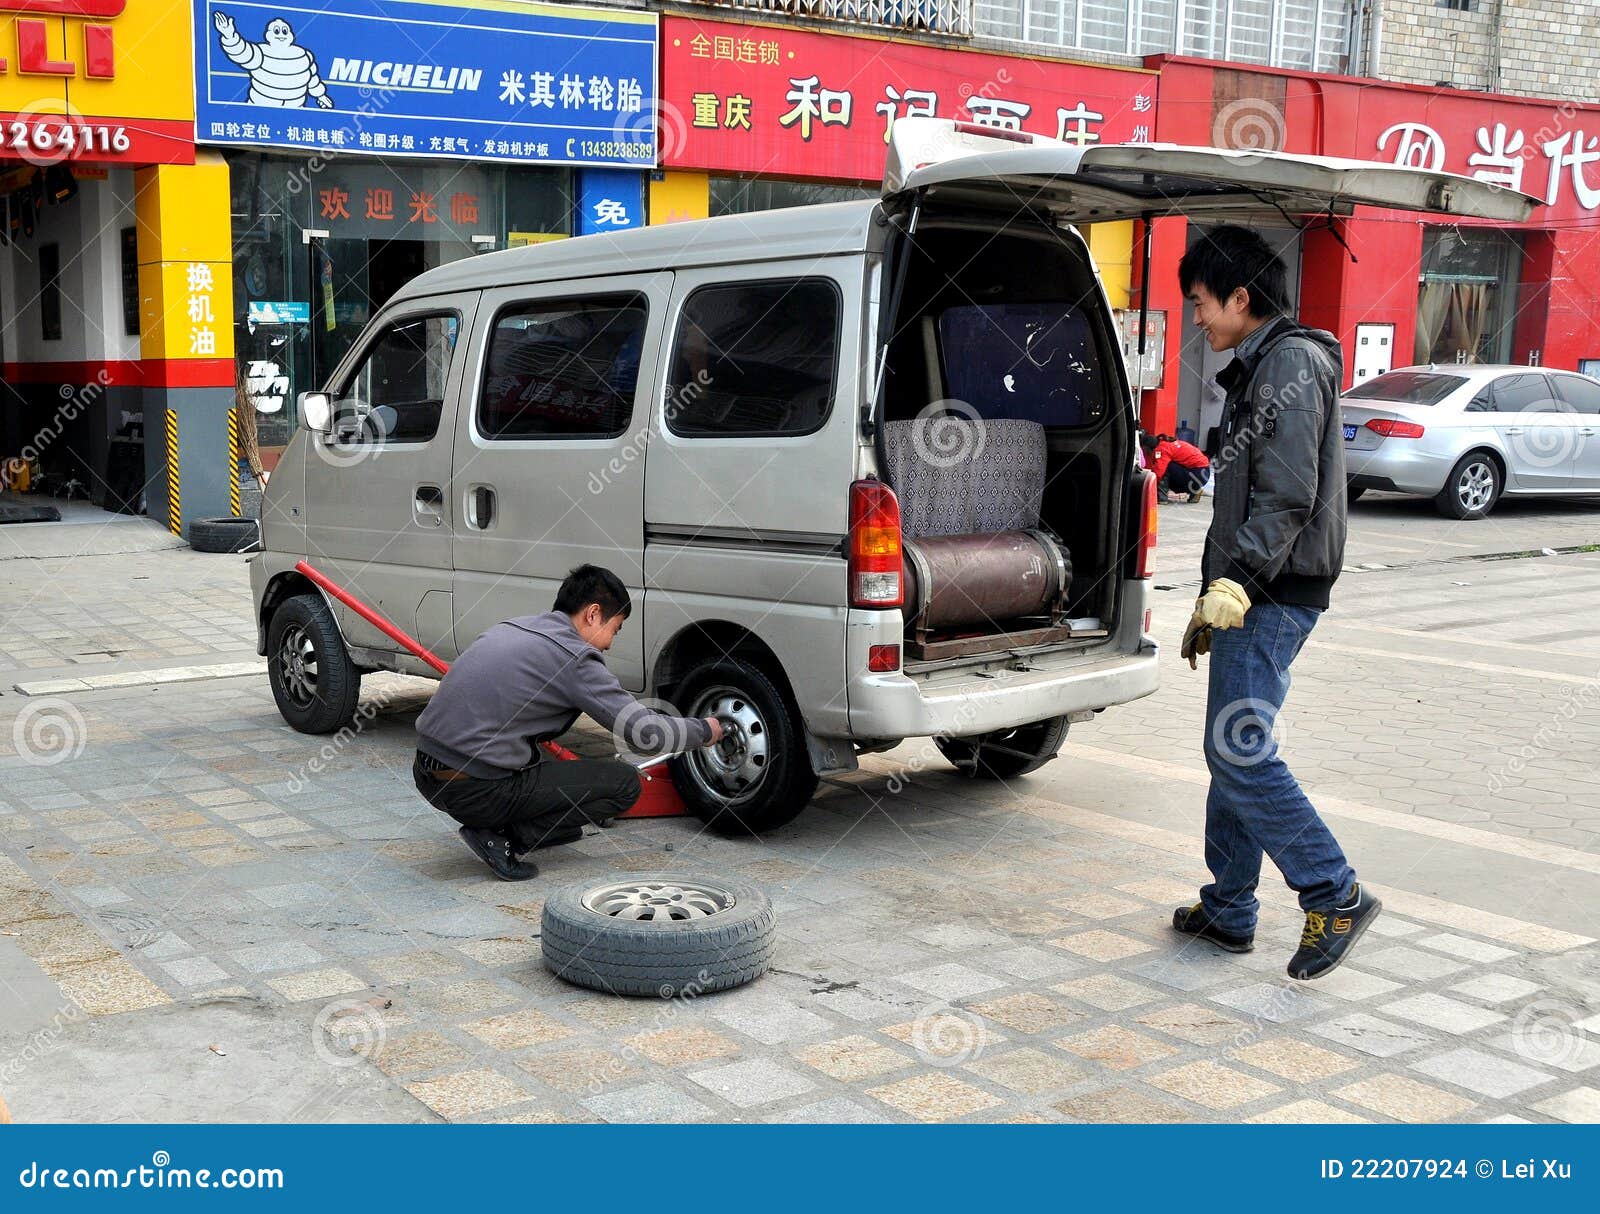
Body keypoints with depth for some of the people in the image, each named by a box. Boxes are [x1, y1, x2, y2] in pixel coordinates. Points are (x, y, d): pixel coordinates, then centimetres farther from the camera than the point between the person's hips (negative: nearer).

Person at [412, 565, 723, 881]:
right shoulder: (573, 657, -9)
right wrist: (704, 731, 9)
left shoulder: (512, 627, 16)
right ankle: (505, 840, -4)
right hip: (477, 792, -9)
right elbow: (644, 733, -9)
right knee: (625, 783, 0)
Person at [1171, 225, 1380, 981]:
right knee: (1233, 752, 12)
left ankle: (1335, 898, -4)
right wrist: (1210, 596, 24)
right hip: (1248, 597, 10)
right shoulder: (1254, 370, 21)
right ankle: (1227, 912, 19)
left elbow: (1288, 494, -21)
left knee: (1239, 753, -11)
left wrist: (1236, 582, -25)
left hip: (1274, 597, -10)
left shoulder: (1291, 362, -11)